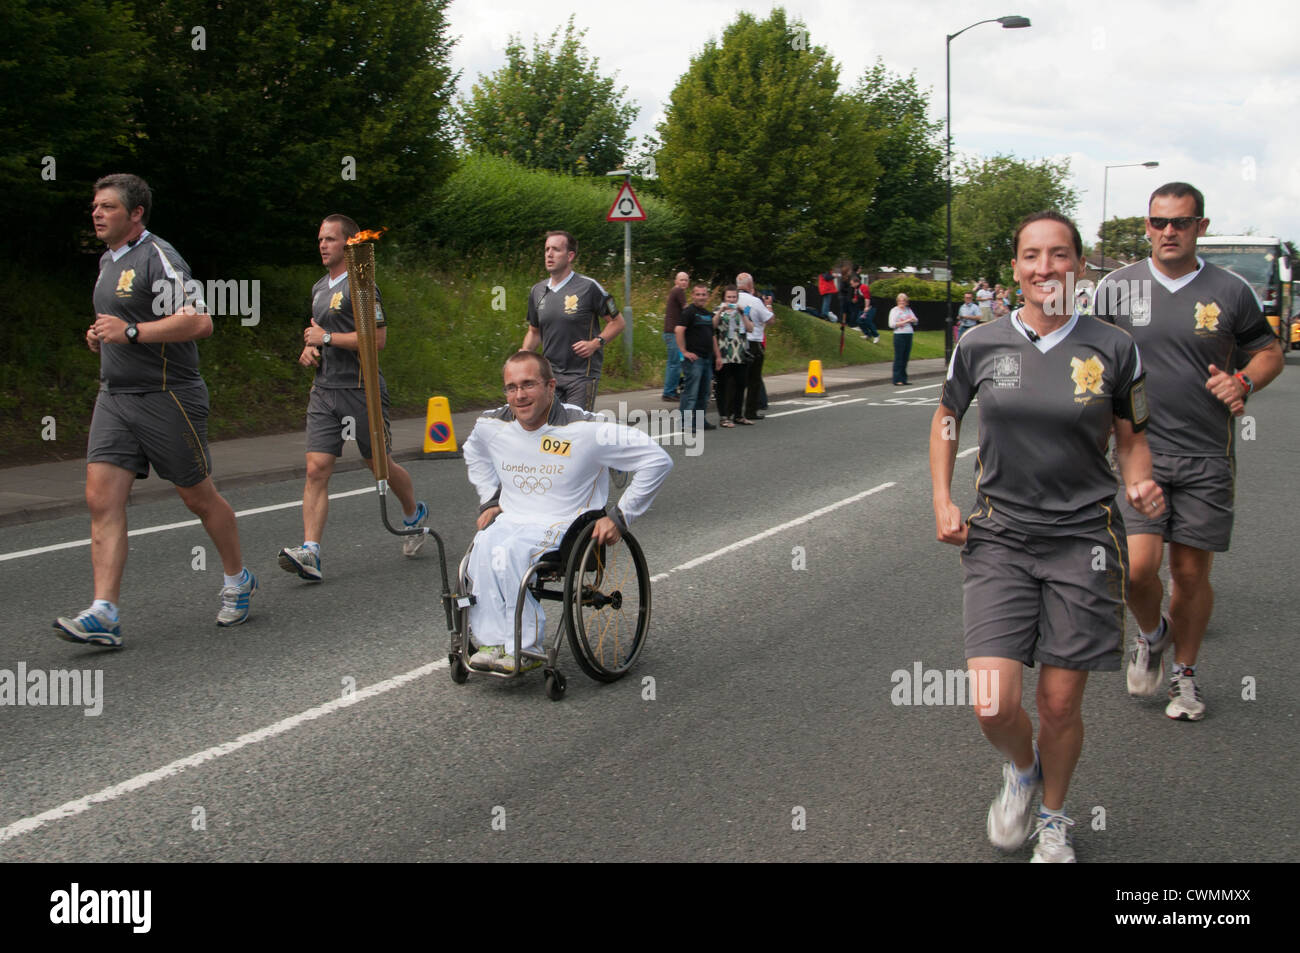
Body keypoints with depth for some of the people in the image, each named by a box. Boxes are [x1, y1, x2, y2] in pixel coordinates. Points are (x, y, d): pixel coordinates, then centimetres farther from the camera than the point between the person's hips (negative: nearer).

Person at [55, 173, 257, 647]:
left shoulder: (159, 258, -12)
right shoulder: (108, 260, 17)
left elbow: (199, 322, -23)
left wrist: (130, 332, -25)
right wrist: (102, 334, 11)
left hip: (167, 396, -8)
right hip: (115, 395, 8)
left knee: (198, 497, 5)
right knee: (101, 499, -5)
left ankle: (238, 580, 27)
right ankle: (103, 615, -8)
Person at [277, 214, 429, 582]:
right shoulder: (319, 288, 17)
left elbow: (378, 338, -18)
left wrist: (327, 337, -13)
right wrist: (310, 347, 10)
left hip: (360, 389, -6)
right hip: (324, 390, 7)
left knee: (380, 464, 7)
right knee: (316, 469, -7)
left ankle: (414, 515, 36)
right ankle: (309, 552, -14)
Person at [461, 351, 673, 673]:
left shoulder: (586, 430, -14)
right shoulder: (491, 425, 3)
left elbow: (657, 460, -11)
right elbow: (474, 453, 31)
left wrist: (620, 517, -9)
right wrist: (489, 500, 18)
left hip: (562, 525, -4)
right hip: (509, 519, 5)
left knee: (506, 553, -33)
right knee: (483, 549, -31)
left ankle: (522, 650, -21)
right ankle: (492, 643, -22)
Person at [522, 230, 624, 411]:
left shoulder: (588, 287, -6)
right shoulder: (537, 291, 10)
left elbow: (617, 322, 0)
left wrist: (596, 343, -14)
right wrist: (525, 352, 3)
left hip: (582, 374, -5)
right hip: (549, 374, 5)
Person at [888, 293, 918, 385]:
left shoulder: (908, 310, 16)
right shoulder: (894, 310, 0)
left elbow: (915, 321, 15)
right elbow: (892, 324, -10)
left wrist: (913, 319, -9)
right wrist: (905, 321, -13)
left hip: (909, 335, 5)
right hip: (899, 335, -5)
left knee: (905, 358, 7)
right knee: (898, 358, -7)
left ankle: (904, 379, 11)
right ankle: (897, 380, -6)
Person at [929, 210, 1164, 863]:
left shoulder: (1113, 350, -1)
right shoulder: (980, 345, 0)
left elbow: (1132, 440, 11)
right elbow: (947, 416, 16)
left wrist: (1141, 484, -10)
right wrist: (942, 499, 5)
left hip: (1082, 539, 0)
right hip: (998, 538, 0)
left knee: (1061, 705, 4)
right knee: (994, 707, -10)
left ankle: (1053, 822, 33)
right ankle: (1022, 767, 27)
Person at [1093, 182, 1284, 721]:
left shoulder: (1230, 292, 3)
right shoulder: (1117, 287, 3)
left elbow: (1268, 352, 13)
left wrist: (1243, 382, -7)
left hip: (1207, 458, 1)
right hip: (1139, 453, 0)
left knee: (1191, 574, 6)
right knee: (1138, 567, -13)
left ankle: (1184, 673, 28)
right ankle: (1151, 636, 21)